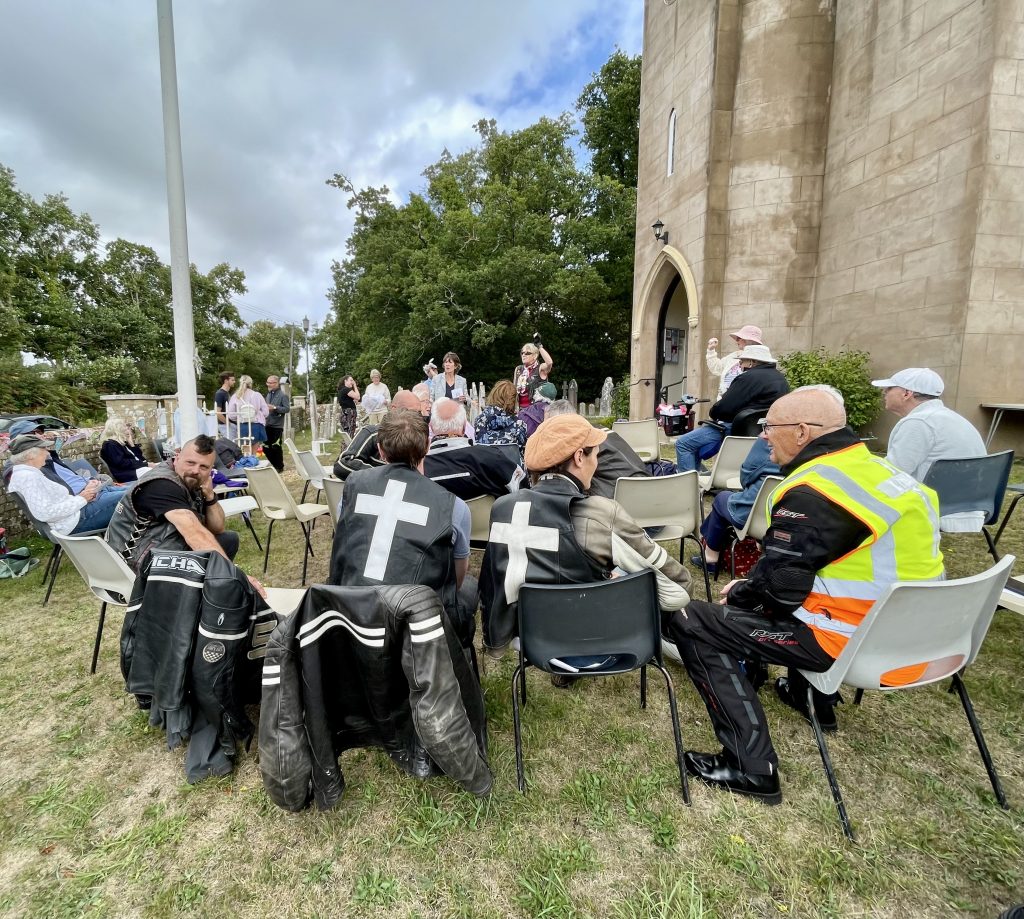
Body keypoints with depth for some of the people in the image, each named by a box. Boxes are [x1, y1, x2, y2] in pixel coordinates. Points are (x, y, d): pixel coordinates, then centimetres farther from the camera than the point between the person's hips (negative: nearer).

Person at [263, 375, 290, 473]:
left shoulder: (283, 395, -8)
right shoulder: (269, 394, 14)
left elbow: (287, 409, -16)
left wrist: (274, 407, -22)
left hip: (277, 426, -7)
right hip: (268, 425, 7)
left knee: (276, 447, 1)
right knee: (266, 447, 10)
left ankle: (280, 467, 15)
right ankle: (274, 465, 25)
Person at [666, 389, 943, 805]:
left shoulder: (811, 492, -22)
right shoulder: (877, 468, 6)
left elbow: (778, 588, -20)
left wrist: (737, 593, 1)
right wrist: (749, 587, 16)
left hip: (857, 642, -9)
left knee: (693, 622, -8)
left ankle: (752, 767, -4)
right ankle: (811, 697, 43)